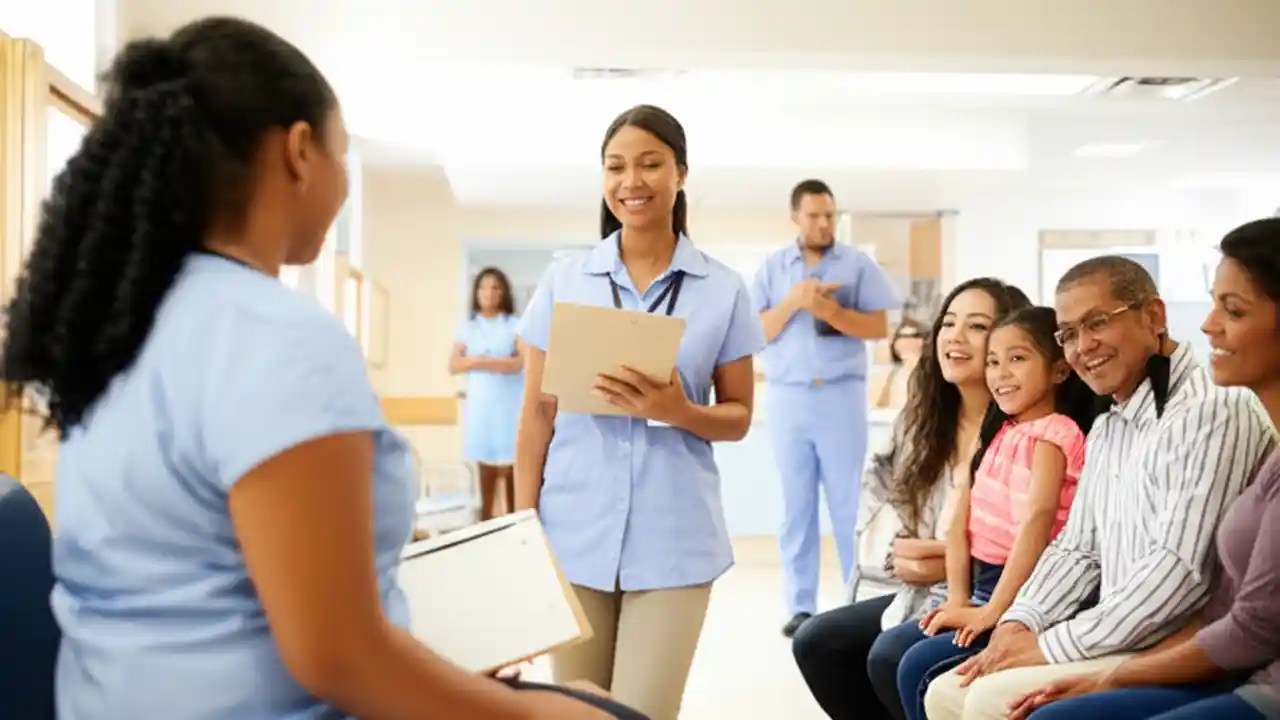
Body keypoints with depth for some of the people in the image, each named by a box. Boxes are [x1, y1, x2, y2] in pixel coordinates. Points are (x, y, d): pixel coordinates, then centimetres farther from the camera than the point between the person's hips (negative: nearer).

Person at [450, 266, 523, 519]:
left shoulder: (515, 325, 4)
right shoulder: (467, 327, 12)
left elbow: (519, 363, -8)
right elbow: (453, 366, 4)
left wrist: (479, 361, -14)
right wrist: (475, 361, -13)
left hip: (509, 403, -2)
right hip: (479, 403, 2)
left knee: (510, 463, -5)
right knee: (485, 462, 1)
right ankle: (486, 518, 5)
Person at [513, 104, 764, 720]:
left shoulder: (723, 290, 2)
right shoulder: (562, 281, 5)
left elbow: (738, 417, 6)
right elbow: (536, 414, 7)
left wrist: (676, 411, -15)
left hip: (674, 538, -1)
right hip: (573, 531, 2)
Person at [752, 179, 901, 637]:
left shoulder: (858, 264, 5)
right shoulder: (772, 268, 8)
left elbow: (880, 327, 0)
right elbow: (757, 334, 2)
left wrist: (833, 312, -13)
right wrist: (793, 301, -11)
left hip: (842, 395, -1)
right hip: (787, 397, 1)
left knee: (850, 502, -1)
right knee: (795, 504, 3)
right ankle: (801, 605, 8)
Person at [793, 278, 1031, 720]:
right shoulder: (921, 422, 11)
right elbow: (877, 508, 10)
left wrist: (954, 562, -22)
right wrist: (896, 551, -10)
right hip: (922, 596, 8)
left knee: (890, 659, -25)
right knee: (817, 642, -1)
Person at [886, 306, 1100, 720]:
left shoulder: (1051, 433, -12)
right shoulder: (998, 432, 14)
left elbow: (1038, 519, -24)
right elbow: (963, 518, 7)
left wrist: (992, 610, -25)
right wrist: (958, 599, -3)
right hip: (984, 586, 9)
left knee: (921, 667, -17)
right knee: (889, 648, 0)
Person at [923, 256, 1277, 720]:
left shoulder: (1211, 412, -16)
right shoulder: (1107, 429, 15)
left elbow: (1179, 568, -24)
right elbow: (1077, 549, 19)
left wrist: (1053, 647, -19)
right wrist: (1018, 624, 1)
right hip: (1113, 643, 9)